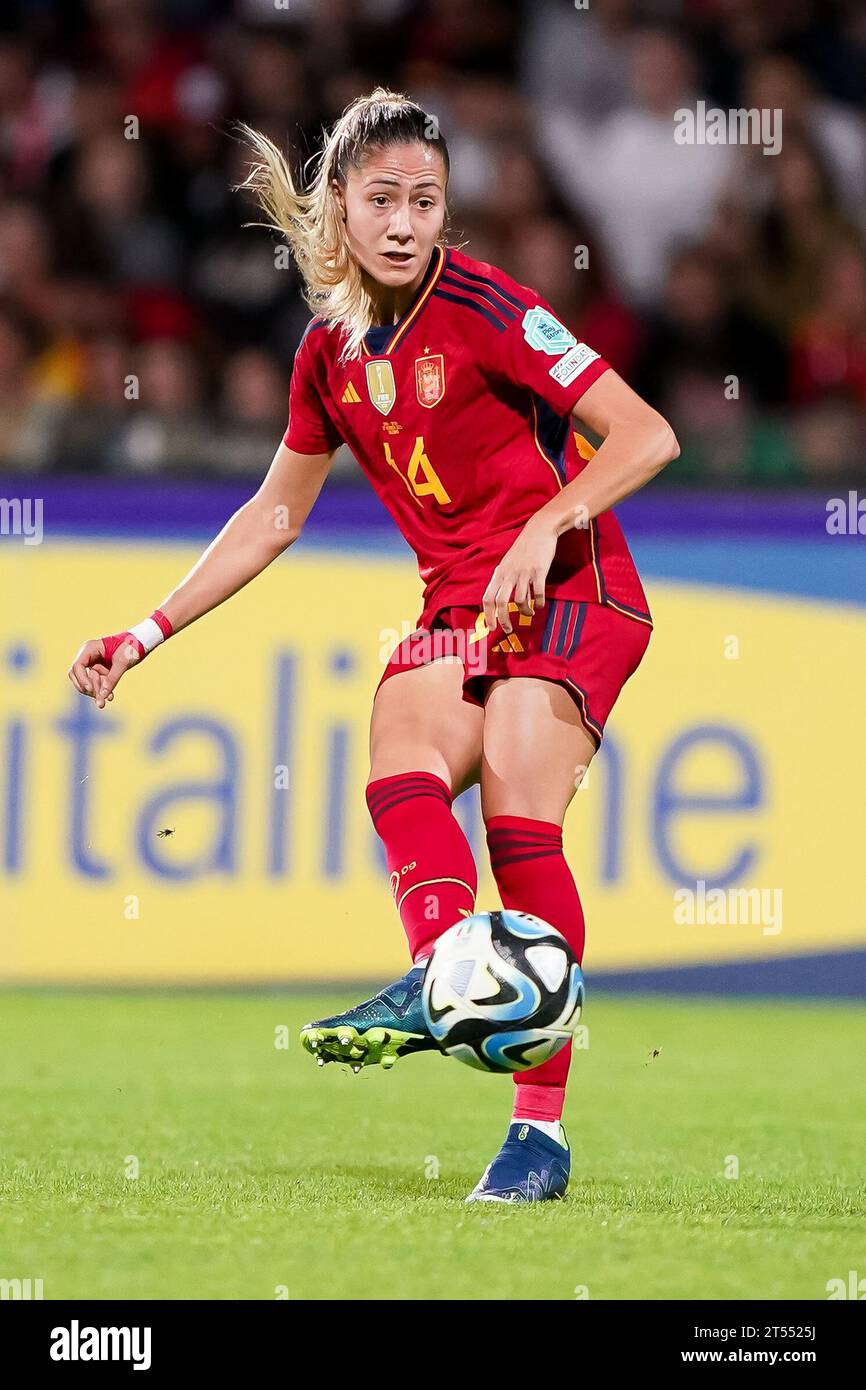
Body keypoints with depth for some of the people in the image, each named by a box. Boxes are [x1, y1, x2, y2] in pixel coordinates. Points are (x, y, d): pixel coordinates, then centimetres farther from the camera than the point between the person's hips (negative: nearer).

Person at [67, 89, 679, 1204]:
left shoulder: (483, 308, -11)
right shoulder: (333, 349, 8)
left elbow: (646, 435, -14)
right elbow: (274, 518, 21)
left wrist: (543, 526, -27)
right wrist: (147, 634, 18)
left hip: (567, 592, -6)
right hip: (458, 611, 6)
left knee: (520, 819, -22)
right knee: (400, 751, -25)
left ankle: (541, 1130, -24)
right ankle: (439, 975, -46)